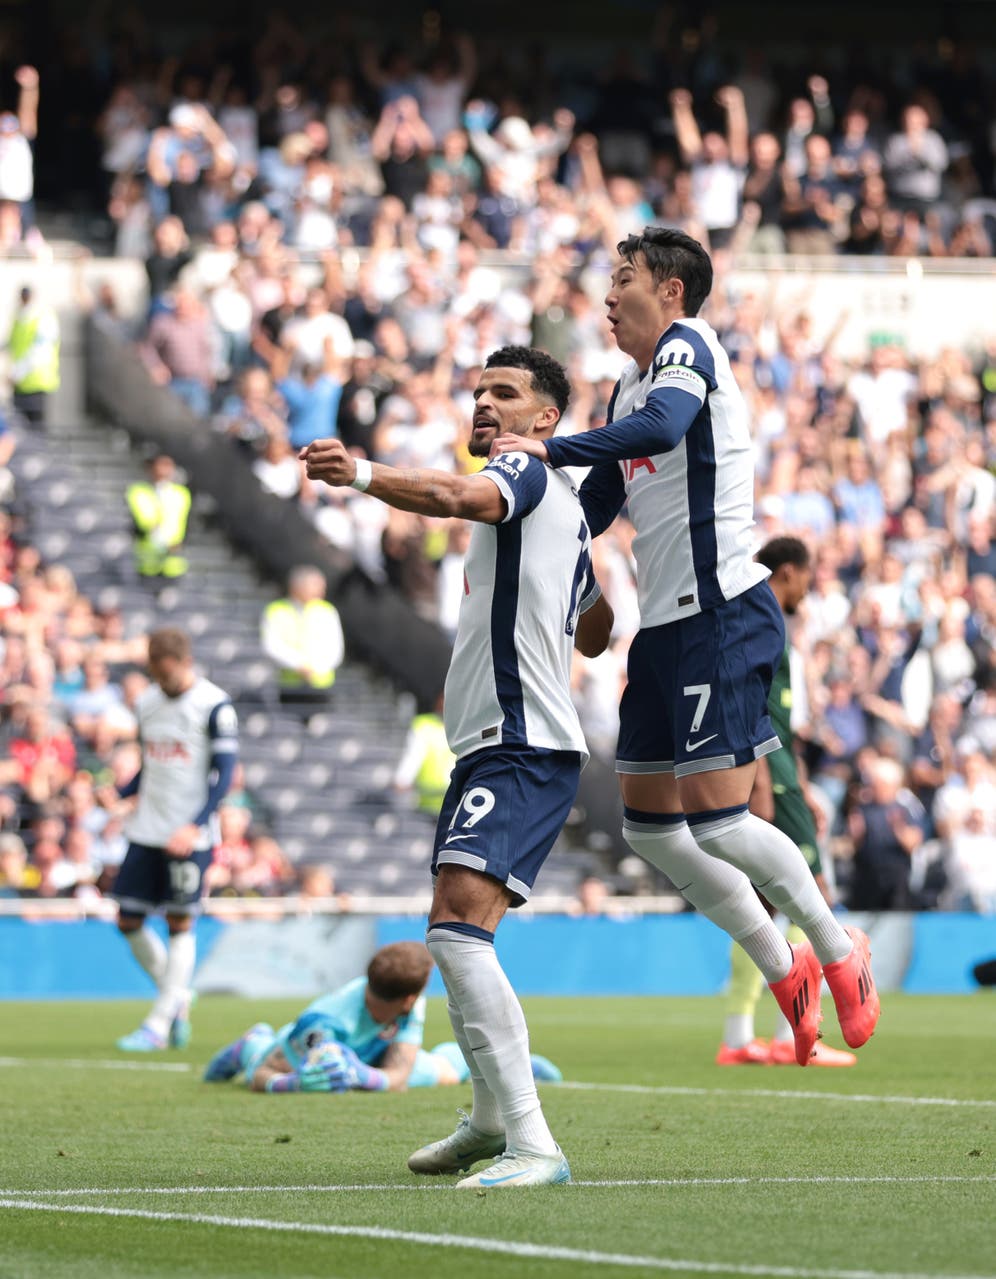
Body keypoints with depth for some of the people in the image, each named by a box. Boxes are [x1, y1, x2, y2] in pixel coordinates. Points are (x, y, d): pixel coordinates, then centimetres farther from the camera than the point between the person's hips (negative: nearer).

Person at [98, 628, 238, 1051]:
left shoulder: (215, 706, -9)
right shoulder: (148, 703, 10)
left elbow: (223, 775, -11)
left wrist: (194, 826, -23)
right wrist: (118, 793, -2)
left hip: (190, 837, -6)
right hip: (146, 831, 6)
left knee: (180, 923, -4)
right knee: (128, 921, 4)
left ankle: (158, 1024, 1)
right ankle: (178, 999, 23)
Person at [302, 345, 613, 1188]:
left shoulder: (529, 473, -6)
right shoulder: (564, 509, 24)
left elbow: (458, 497, -32)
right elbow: (595, 635, 38)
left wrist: (364, 475, -47)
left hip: (521, 747, -11)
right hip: (493, 745, 11)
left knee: (460, 923, -25)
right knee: (453, 932, 22)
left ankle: (533, 1147, -31)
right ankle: (492, 1118, 40)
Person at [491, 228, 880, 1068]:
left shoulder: (687, 346, -9)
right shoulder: (630, 383, 19)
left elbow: (661, 427, -32)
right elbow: (590, 510, 27)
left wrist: (549, 449, -31)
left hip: (723, 614, -10)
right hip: (665, 623, 10)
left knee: (717, 818, -14)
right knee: (649, 823, 10)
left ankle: (837, 949, 6)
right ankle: (783, 970, 20)